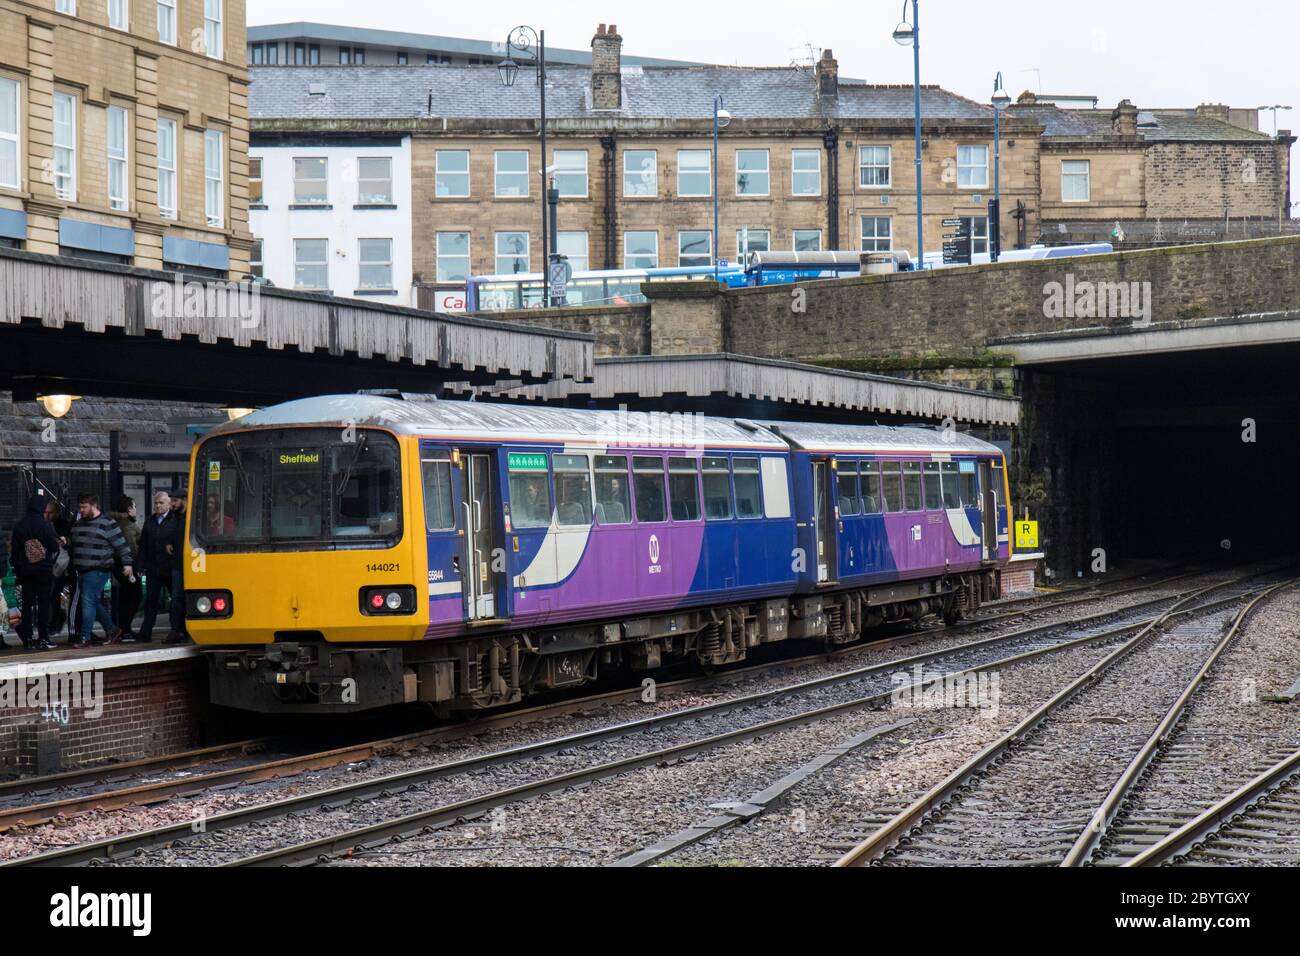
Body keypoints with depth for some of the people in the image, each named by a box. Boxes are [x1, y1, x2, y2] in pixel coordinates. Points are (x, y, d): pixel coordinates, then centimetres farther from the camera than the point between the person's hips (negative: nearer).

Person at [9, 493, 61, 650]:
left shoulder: (19, 526, 1)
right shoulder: (46, 525, -10)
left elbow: (14, 550, 3)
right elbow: (54, 547, -9)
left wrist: (17, 570, 9)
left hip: (25, 571, 3)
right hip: (45, 570, -3)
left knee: (27, 604, 7)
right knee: (44, 603, 3)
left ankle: (28, 639, 5)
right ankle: (43, 638, -1)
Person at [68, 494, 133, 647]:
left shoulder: (107, 524, -7)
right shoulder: (78, 525, 17)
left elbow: (121, 545, -7)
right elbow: (73, 544, 32)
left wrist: (127, 563, -9)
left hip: (98, 570, -8)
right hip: (82, 571, 8)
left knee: (88, 602, -12)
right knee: (96, 603, 12)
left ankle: (86, 637, -10)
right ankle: (112, 630, 23)